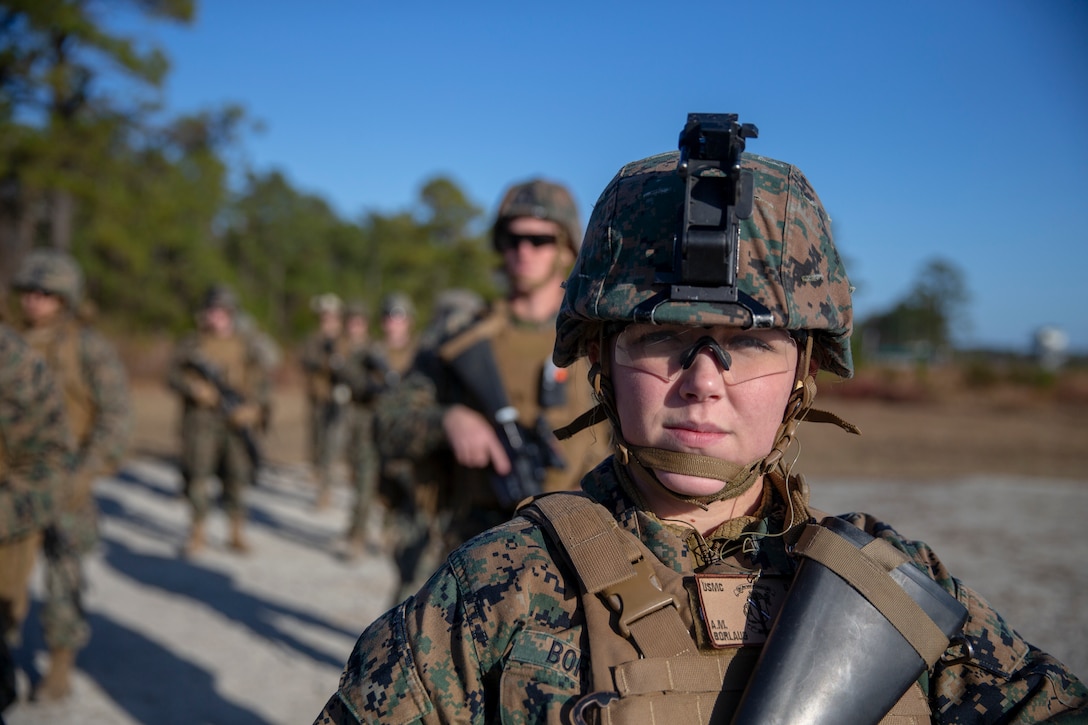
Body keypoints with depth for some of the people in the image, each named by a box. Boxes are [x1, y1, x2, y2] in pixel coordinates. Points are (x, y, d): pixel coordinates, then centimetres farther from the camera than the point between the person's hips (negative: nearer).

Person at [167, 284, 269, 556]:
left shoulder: (245, 344, 9)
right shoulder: (191, 343, 5)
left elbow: (260, 380, 5)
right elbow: (173, 375, 1)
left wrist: (253, 407, -11)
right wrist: (194, 388, -17)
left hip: (236, 421, 1)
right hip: (201, 419, -1)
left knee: (237, 477, 5)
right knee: (198, 474, -2)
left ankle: (237, 534, 16)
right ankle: (198, 534, 12)